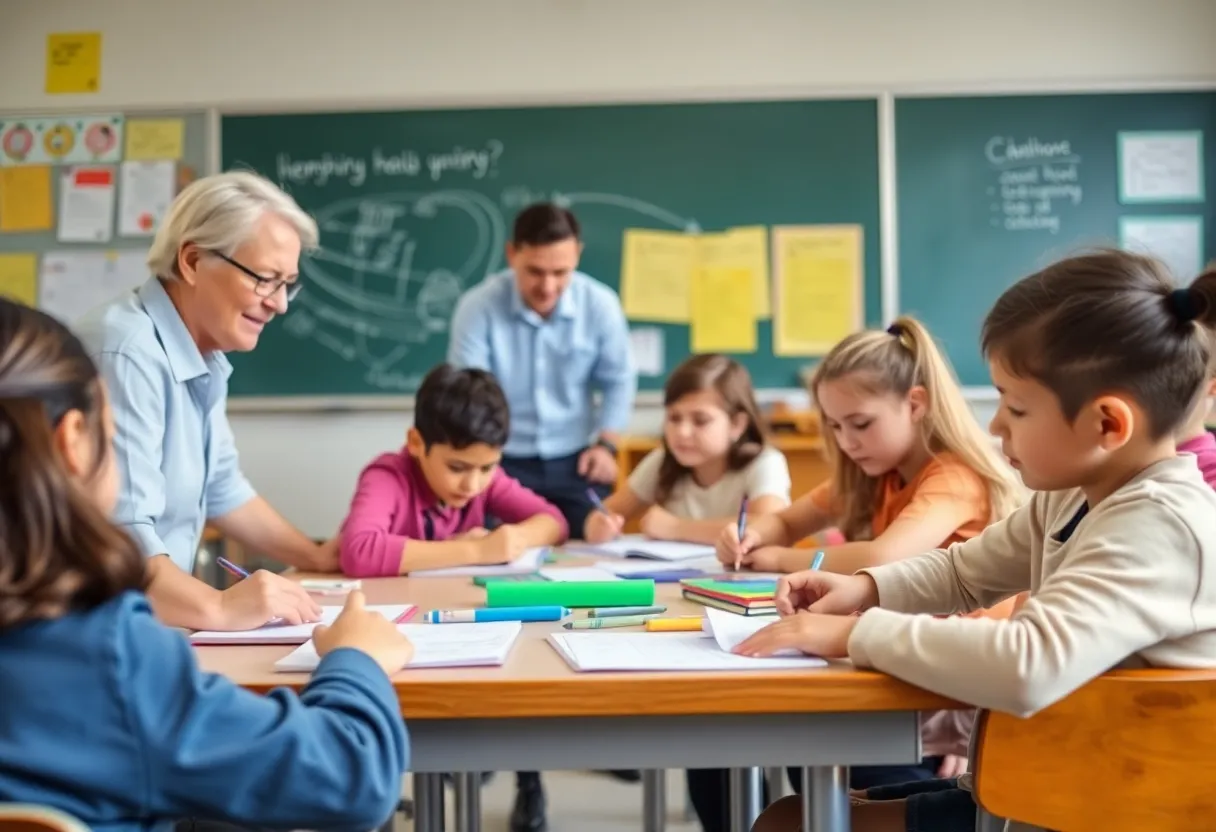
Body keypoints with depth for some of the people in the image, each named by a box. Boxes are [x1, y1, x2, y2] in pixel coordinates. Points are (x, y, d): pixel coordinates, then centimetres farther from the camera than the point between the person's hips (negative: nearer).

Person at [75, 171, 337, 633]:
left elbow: (220, 487, 22)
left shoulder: (202, 355, 9)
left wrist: (314, 557, 22)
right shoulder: (126, 355, -22)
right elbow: (115, 536, -31)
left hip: (149, 625, 9)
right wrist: (220, 607, -40)